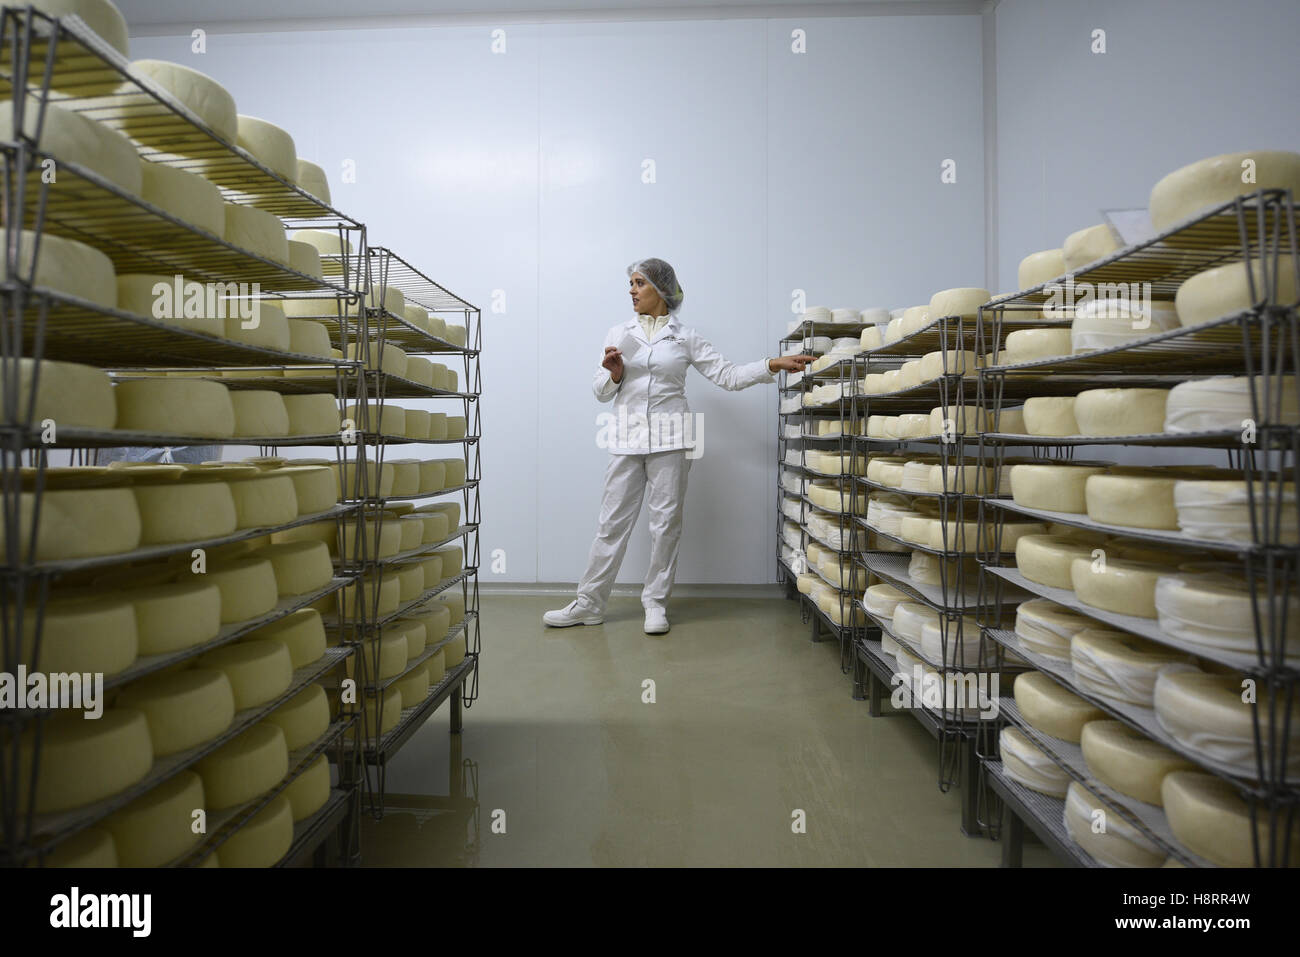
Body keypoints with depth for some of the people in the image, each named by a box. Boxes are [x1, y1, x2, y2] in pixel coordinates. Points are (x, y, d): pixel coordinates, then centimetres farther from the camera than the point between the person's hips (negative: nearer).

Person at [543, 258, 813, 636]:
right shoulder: (619, 334, 12)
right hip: (627, 438, 1)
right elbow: (601, 392, 13)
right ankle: (588, 604, 11)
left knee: (666, 522, 3)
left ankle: (656, 603, 15)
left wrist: (773, 365, -4)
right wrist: (614, 374, -8)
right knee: (613, 522, 2)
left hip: (669, 438, -1)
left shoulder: (685, 336, 8)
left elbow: (727, 375, 5)